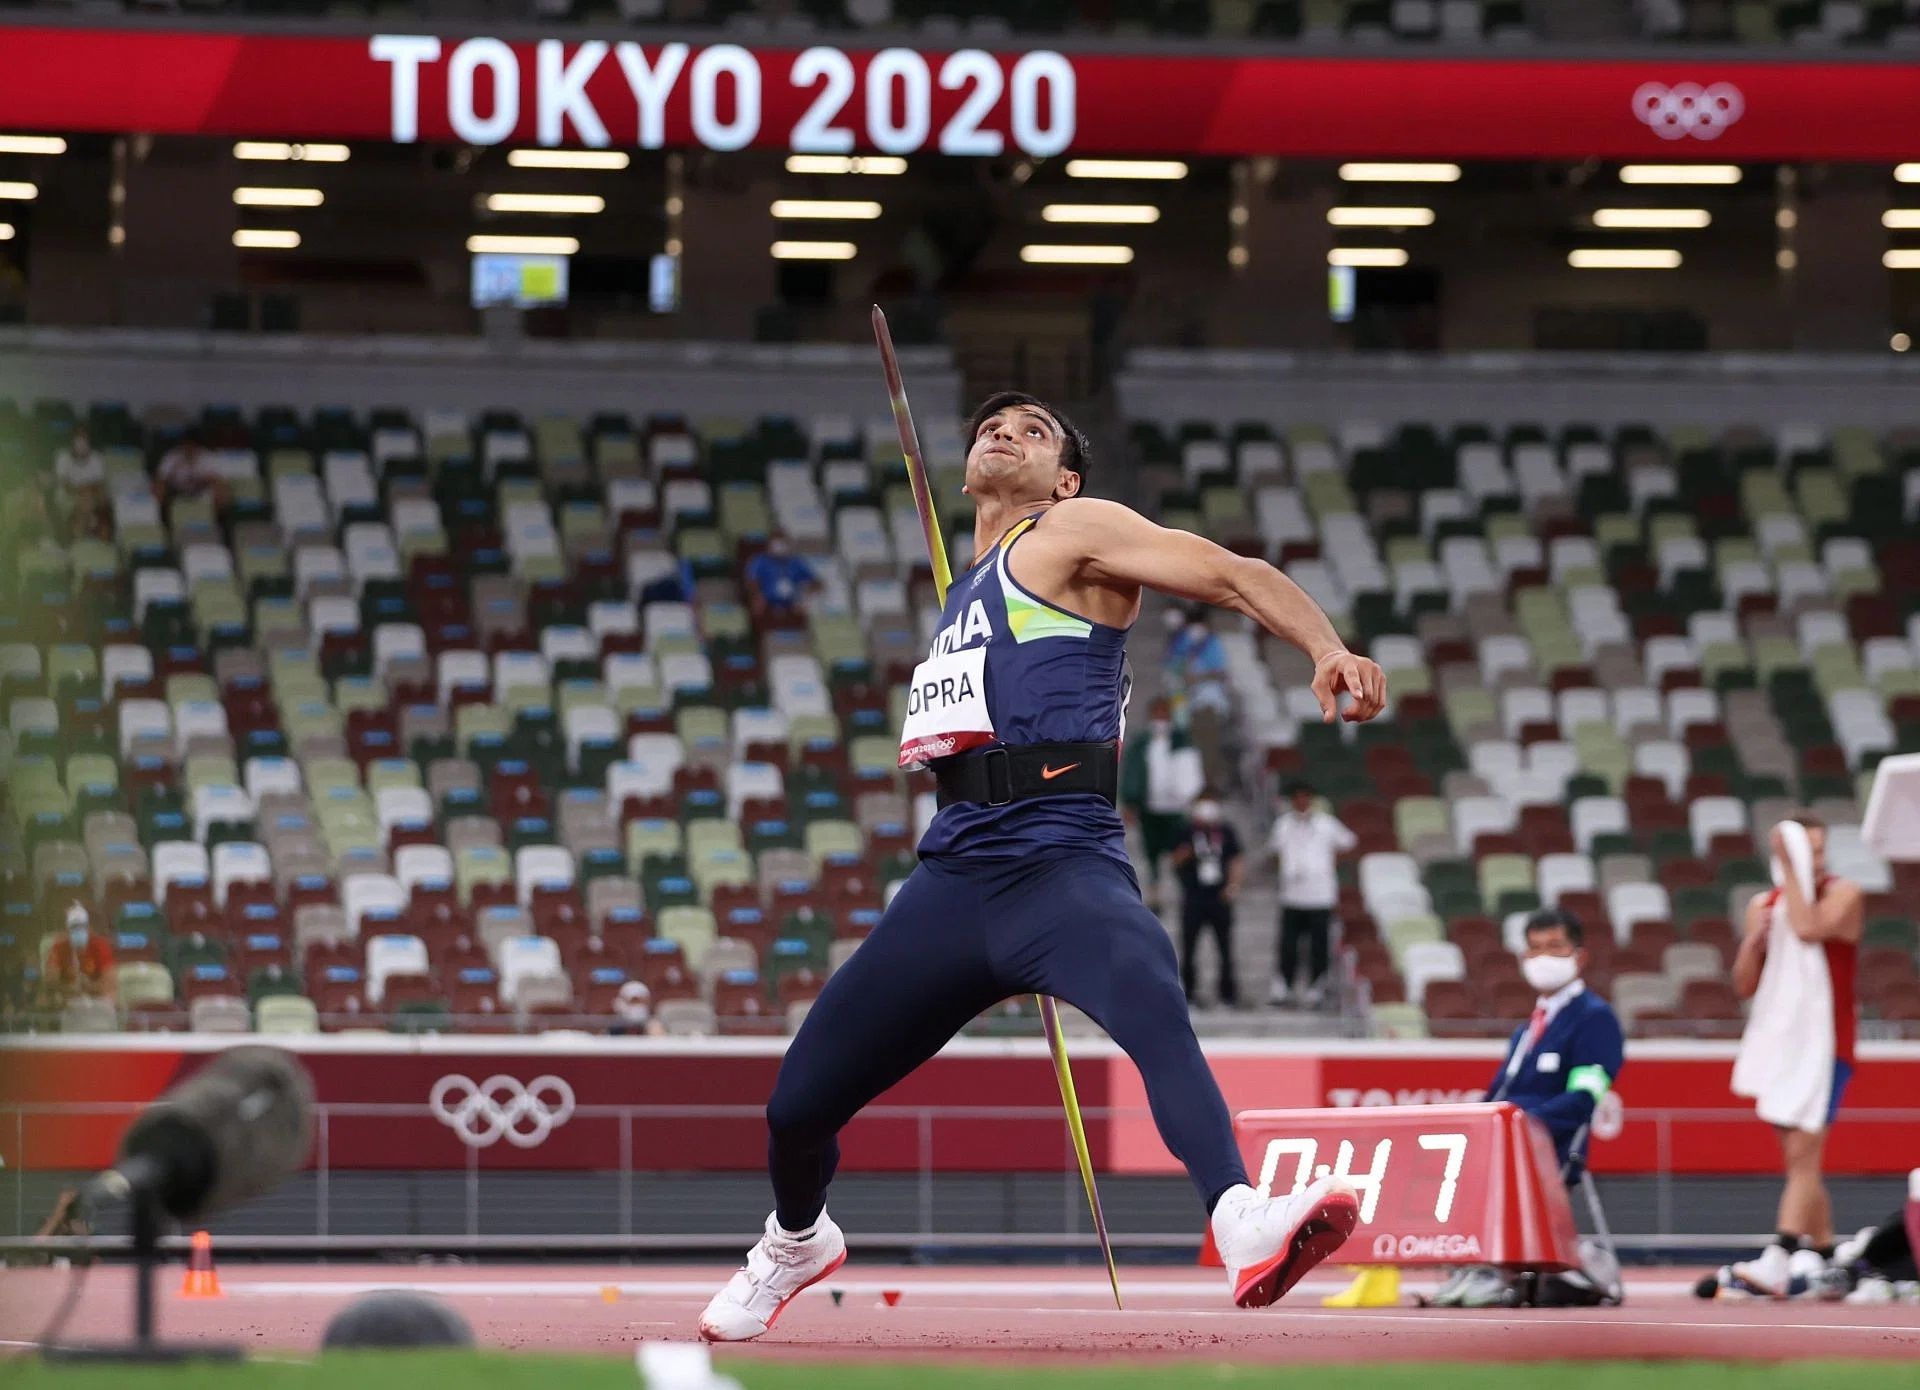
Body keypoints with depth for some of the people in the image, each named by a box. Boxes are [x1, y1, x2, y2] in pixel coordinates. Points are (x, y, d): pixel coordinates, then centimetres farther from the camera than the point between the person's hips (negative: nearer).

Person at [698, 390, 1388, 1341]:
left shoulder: (1069, 533, 6)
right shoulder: (966, 589, 27)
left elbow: (1234, 575, -6)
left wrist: (1328, 651, -24)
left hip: (1060, 863, -7)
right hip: (954, 871, 7)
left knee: (1151, 1006, -38)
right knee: (797, 1103, 11)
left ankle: (1242, 1228, -59)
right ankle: (797, 1243, 43)